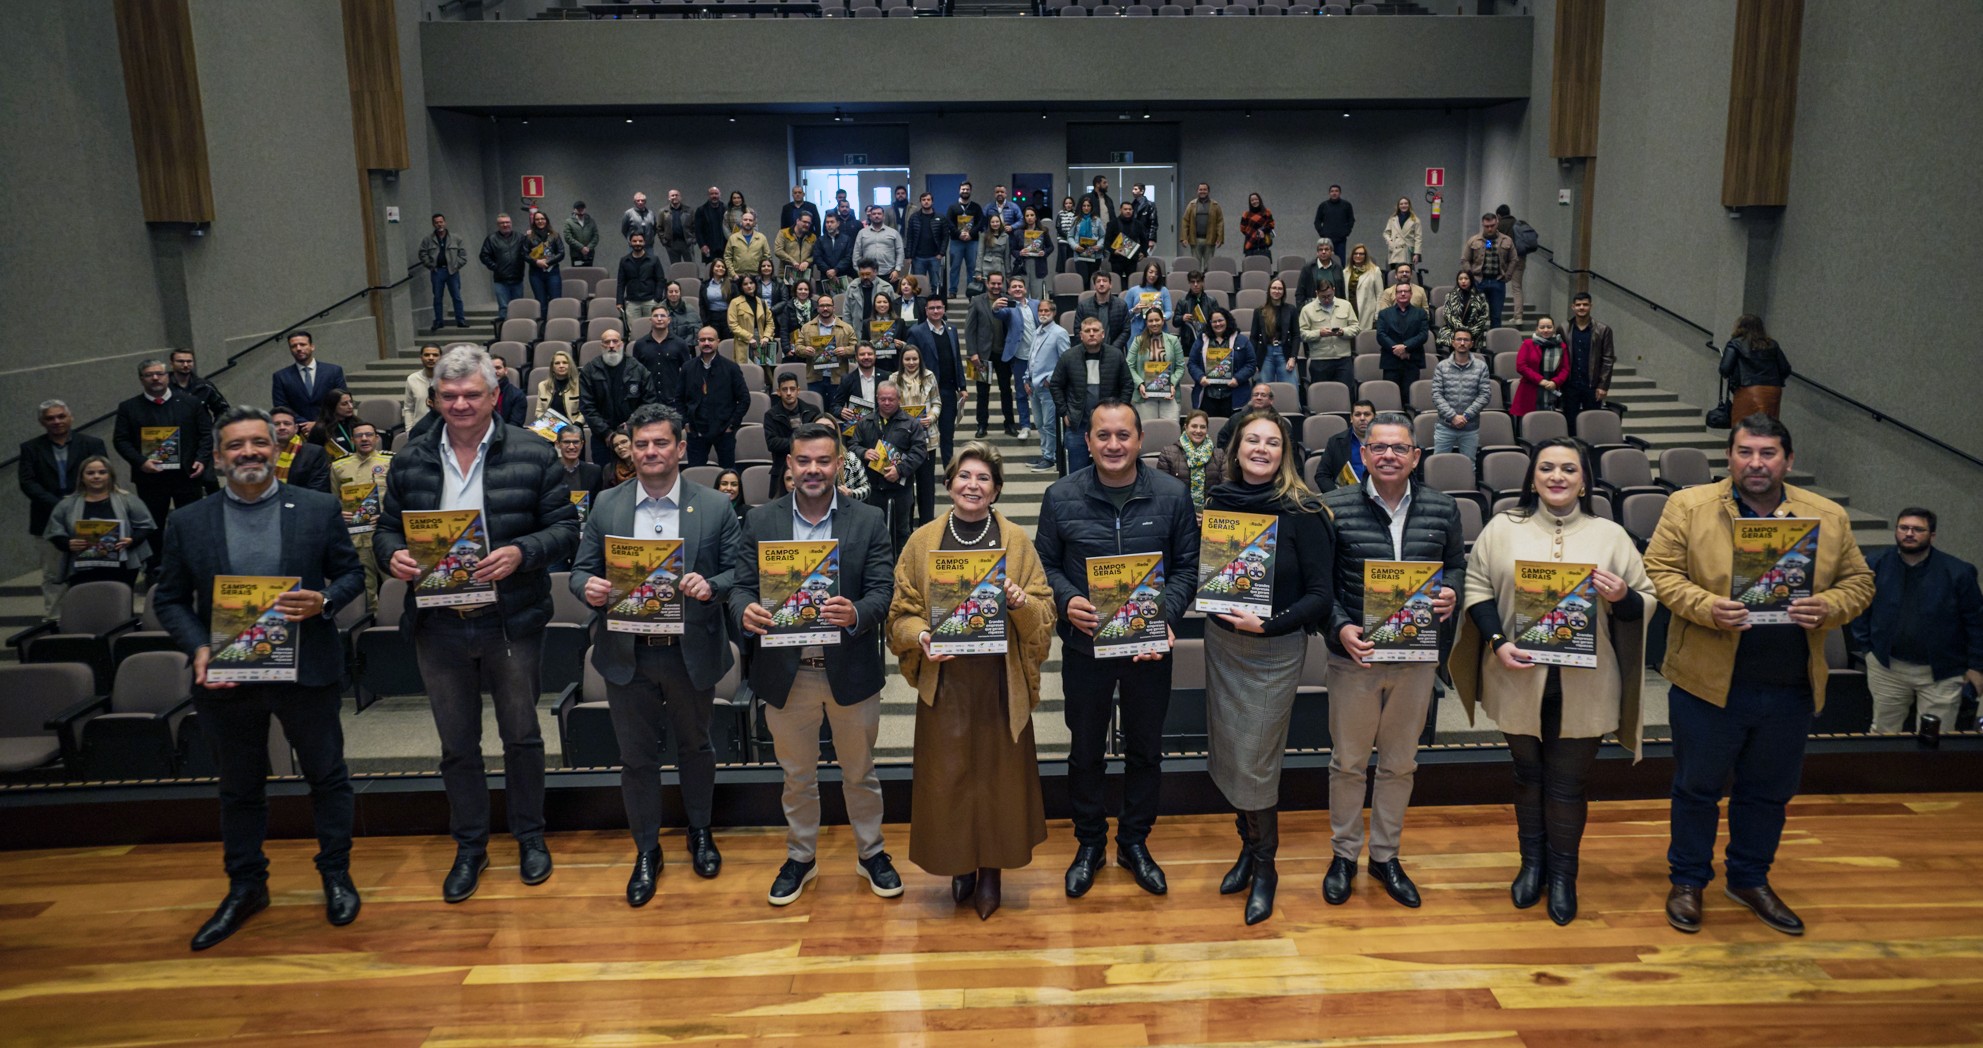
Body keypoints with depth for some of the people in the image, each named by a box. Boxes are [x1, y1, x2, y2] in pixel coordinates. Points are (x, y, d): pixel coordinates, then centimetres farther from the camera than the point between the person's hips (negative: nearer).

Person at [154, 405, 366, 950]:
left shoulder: (319, 509, -2)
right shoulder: (188, 523, 2)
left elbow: (352, 574, 3)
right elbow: (169, 599, 5)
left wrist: (324, 602, -17)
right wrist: (198, 647, -11)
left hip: (307, 673, -1)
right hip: (225, 677, 2)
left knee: (327, 775, 10)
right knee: (239, 787, 16)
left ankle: (336, 874, 28)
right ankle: (246, 886, 32)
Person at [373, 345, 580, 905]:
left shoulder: (533, 454, -5)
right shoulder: (410, 460, 5)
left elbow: (565, 526, -6)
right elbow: (387, 527, 10)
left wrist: (520, 553, -23)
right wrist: (393, 556, -12)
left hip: (511, 623, -2)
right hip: (438, 625, 3)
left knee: (522, 736, 12)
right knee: (457, 744, 14)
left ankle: (530, 836, 31)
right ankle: (469, 847, 31)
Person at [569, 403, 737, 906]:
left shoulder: (715, 507, -3)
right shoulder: (606, 506, 2)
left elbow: (740, 572, -4)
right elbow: (580, 570, 4)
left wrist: (710, 586, -25)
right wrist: (589, 587, -20)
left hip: (691, 653, -1)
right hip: (627, 654, 1)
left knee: (695, 746, 17)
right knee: (636, 755, 11)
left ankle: (700, 832, 40)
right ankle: (646, 850, 29)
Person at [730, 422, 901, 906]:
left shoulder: (869, 521, -4)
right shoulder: (760, 521, 0)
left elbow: (883, 591, -8)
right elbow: (742, 587, -2)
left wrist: (856, 614, -30)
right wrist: (746, 613, -26)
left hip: (850, 670, -1)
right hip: (786, 672, 1)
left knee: (860, 772, 16)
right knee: (797, 775, 17)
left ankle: (871, 853, 37)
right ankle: (800, 857, 38)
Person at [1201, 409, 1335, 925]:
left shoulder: (1302, 512, -12)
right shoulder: (1217, 501, 1)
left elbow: (1321, 592, -11)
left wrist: (1270, 623, -22)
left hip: (1276, 650, -4)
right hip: (1221, 642, 4)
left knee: (1255, 763, -1)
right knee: (1227, 755, 11)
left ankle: (1265, 866, 21)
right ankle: (1249, 846, 34)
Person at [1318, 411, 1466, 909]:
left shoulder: (1443, 509, 1)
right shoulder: (1335, 508, -8)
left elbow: (1455, 565, 12)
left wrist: (1450, 593, -10)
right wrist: (1340, 627, -19)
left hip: (1417, 656, 3)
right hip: (1355, 654, -2)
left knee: (1400, 762, 16)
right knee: (1348, 761, 10)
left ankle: (1386, 855, 33)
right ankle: (1344, 854, 29)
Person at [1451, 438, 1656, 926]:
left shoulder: (1610, 535, 2)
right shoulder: (1503, 528, 0)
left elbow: (1646, 602, 5)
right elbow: (1477, 588, -2)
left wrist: (1621, 596, -18)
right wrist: (1498, 644, -14)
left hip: (1584, 686, 0)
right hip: (1519, 680, 0)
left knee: (1569, 783, 9)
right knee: (1528, 774, 16)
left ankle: (1563, 873, 28)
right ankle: (1532, 863, 34)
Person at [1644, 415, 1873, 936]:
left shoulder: (1829, 517, 4)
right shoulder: (1689, 506, -5)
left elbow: (1858, 581, 7)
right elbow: (1659, 570, -7)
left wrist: (1829, 607, -15)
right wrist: (1706, 608, -23)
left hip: (1791, 688, 3)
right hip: (1709, 681, -3)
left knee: (1770, 792, 17)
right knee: (1697, 787, 10)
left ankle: (1750, 879, 36)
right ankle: (1687, 881, 27)